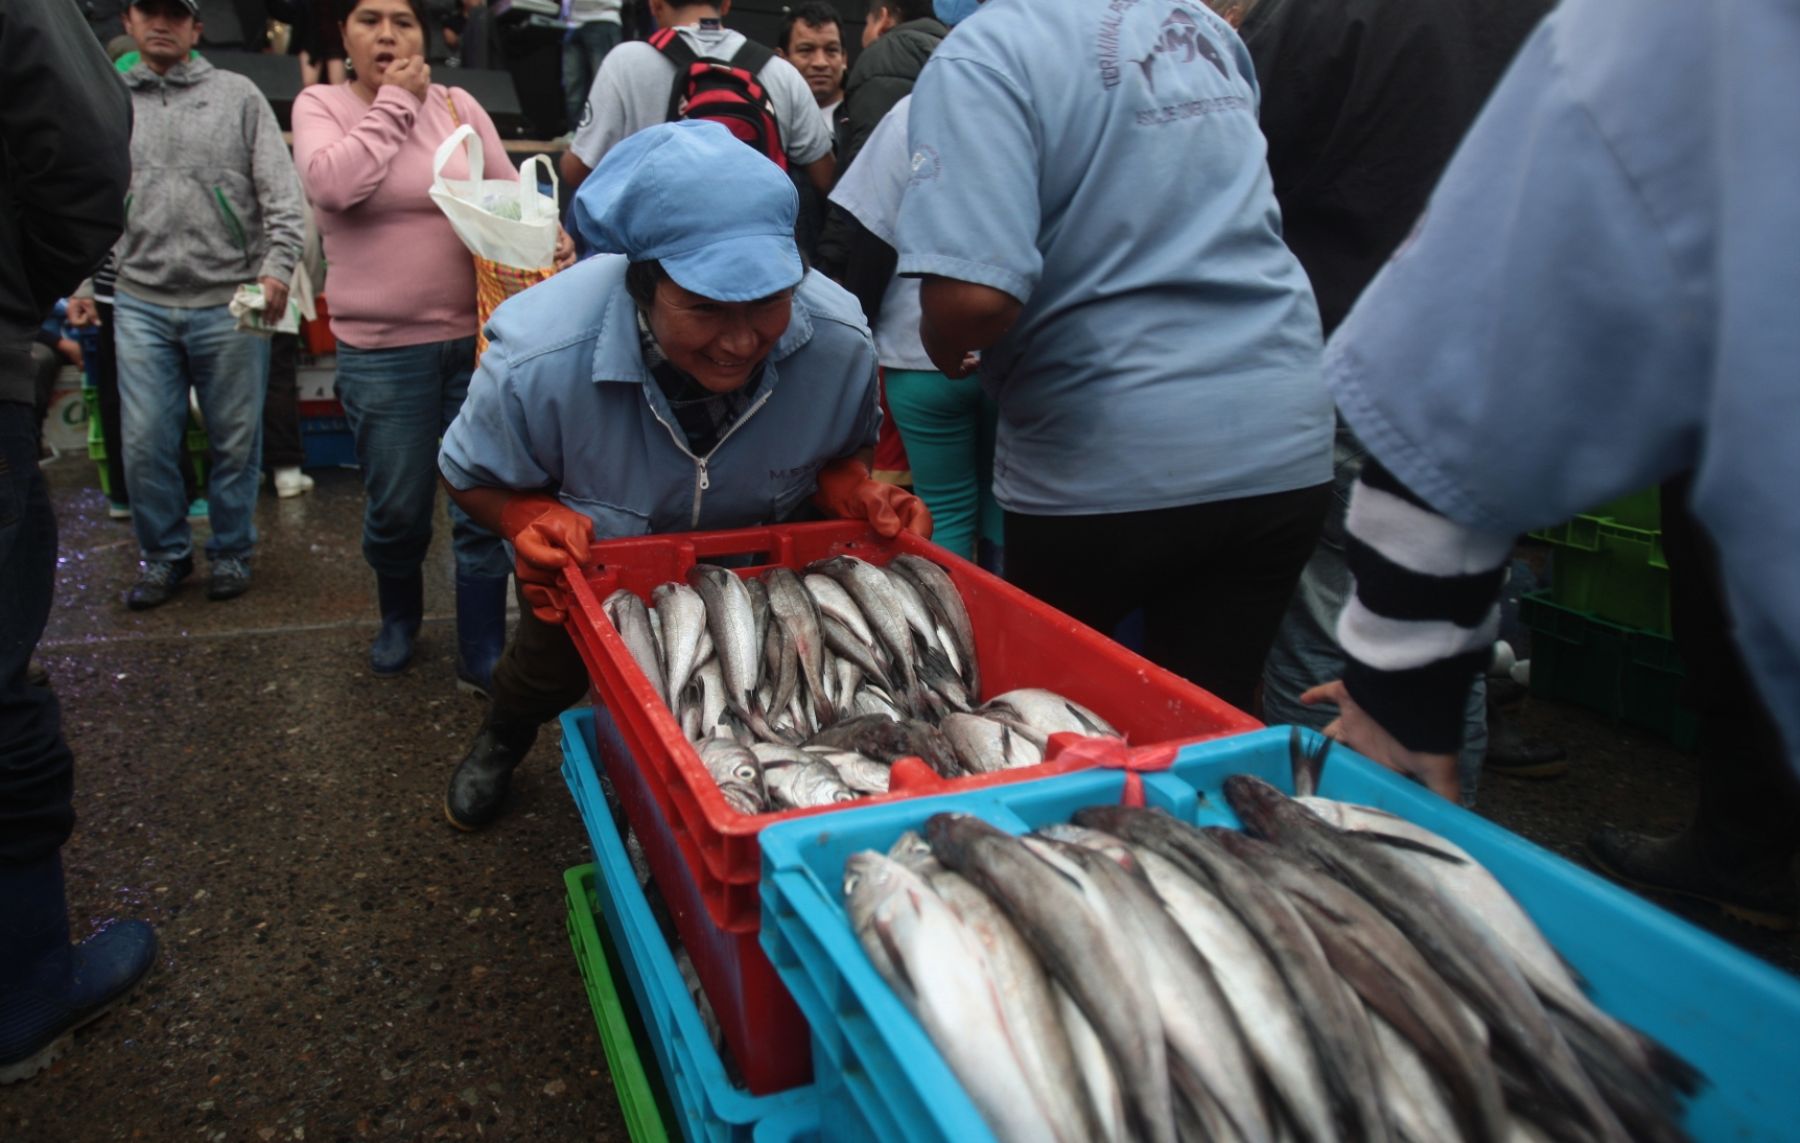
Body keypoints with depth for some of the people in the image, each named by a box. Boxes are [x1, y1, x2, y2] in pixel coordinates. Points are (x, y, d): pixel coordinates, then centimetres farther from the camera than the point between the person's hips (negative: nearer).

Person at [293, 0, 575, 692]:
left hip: (481, 338, 1)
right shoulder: (321, 106, 2)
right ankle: (399, 616, 40)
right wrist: (394, 101, -10)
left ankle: (482, 655, 16)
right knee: (397, 508, 11)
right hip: (380, 350, -1)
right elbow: (332, 183, -17)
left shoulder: (459, 105, 7)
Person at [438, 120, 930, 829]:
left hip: (757, 565, 2)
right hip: (592, 572, -1)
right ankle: (501, 742, 61)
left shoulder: (840, 344, -33)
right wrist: (535, 521, -40)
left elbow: (837, 453, -10)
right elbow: (472, 478, -20)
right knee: (551, 668, 23)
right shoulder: (539, 364, -41)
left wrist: (856, 495, -32)